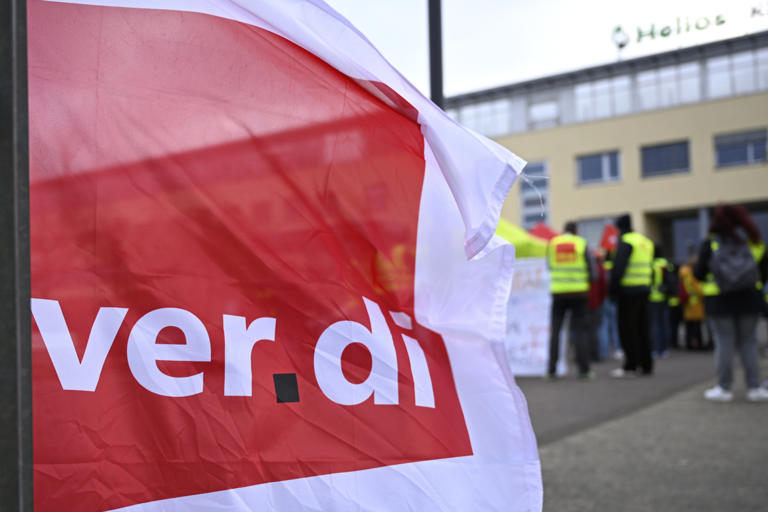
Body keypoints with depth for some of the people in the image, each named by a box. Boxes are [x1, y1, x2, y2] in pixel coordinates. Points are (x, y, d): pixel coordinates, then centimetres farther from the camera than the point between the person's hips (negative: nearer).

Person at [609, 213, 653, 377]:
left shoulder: (626, 242, -10)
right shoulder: (646, 242, 17)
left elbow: (618, 267, -16)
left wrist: (613, 288, -12)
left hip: (629, 290, -8)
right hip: (644, 289, 8)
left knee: (627, 329, -3)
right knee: (642, 328, 13)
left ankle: (630, 366, -3)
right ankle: (646, 365, 17)